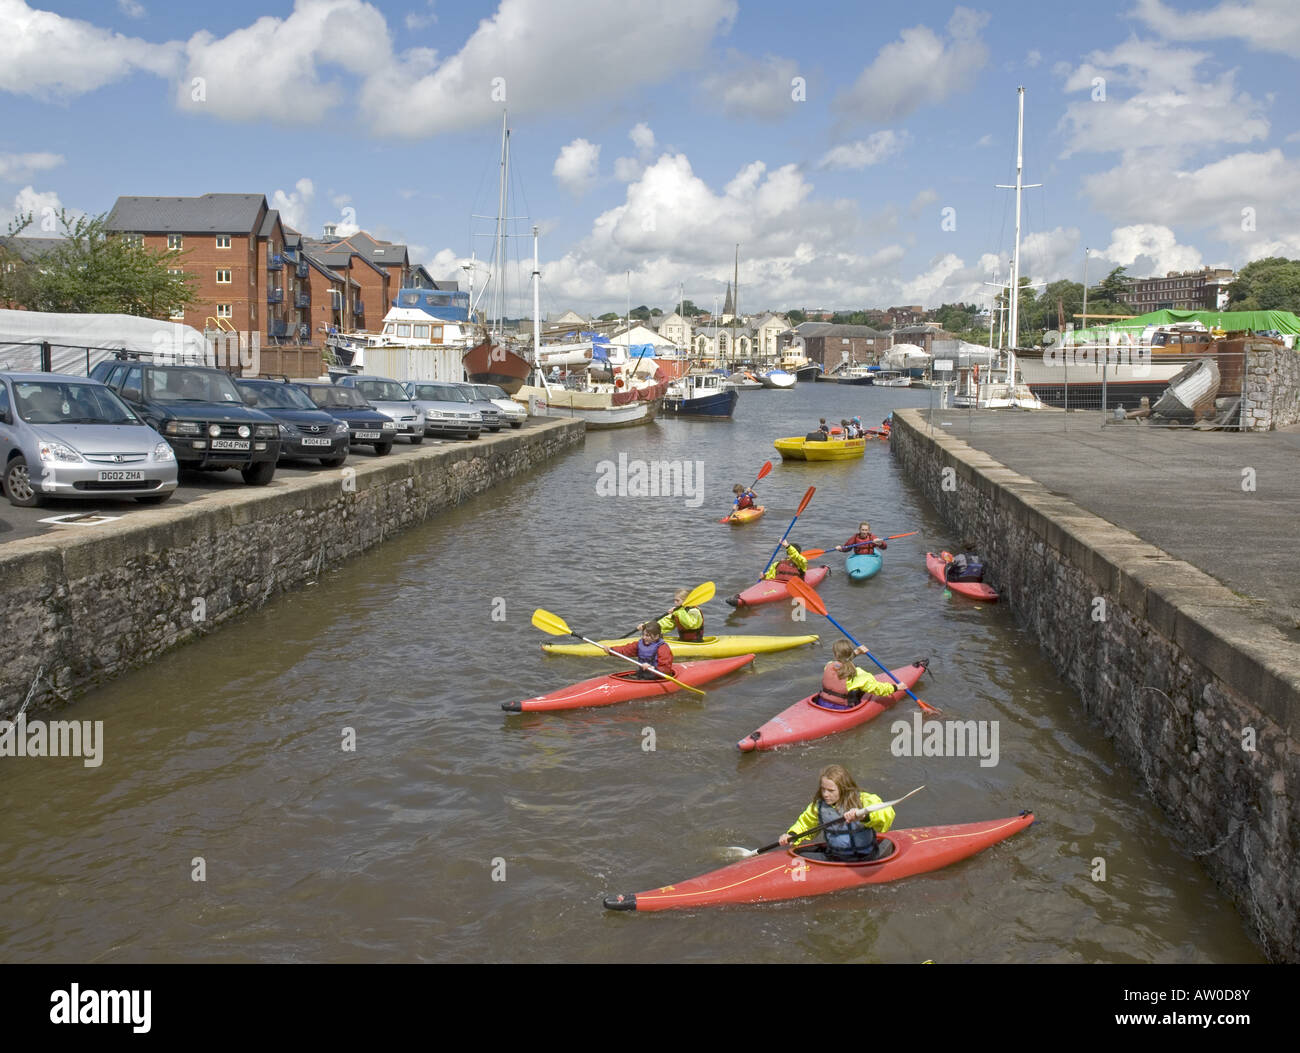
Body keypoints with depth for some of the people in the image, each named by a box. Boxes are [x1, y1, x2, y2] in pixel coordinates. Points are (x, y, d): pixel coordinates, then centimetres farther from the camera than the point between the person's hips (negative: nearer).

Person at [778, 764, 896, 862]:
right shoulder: (819, 805, 4)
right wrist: (791, 835, 4)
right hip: (835, 859, 1)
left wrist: (863, 815, -46)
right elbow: (805, 823, 23)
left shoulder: (862, 800, -13)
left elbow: (887, 814, -31)